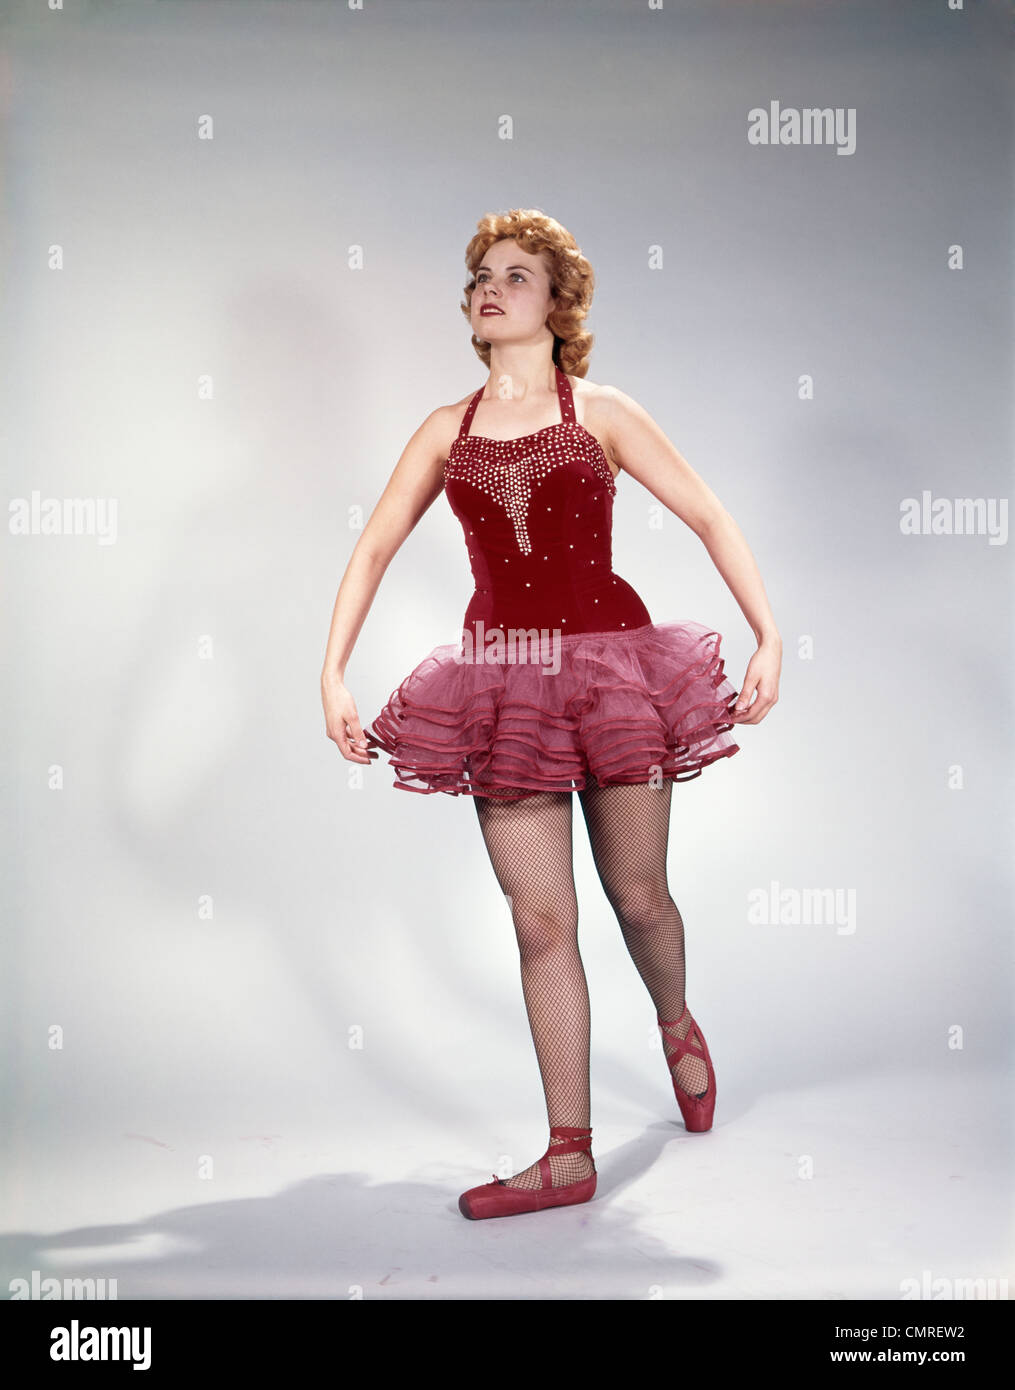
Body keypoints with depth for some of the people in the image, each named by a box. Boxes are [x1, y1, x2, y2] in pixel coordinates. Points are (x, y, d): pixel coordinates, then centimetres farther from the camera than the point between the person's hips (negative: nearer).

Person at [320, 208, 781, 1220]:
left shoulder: (601, 413, 2)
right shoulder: (448, 430, 10)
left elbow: (711, 520, 0)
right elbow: (373, 548, 9)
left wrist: (770, 641, -9)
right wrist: (333, 673, -2)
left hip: (609, 663, -2)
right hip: (502, 678, 2)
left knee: (637, 896, 8)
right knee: (540, 920, 1)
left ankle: (678, 1027, 43)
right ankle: (570, 1155, 9)